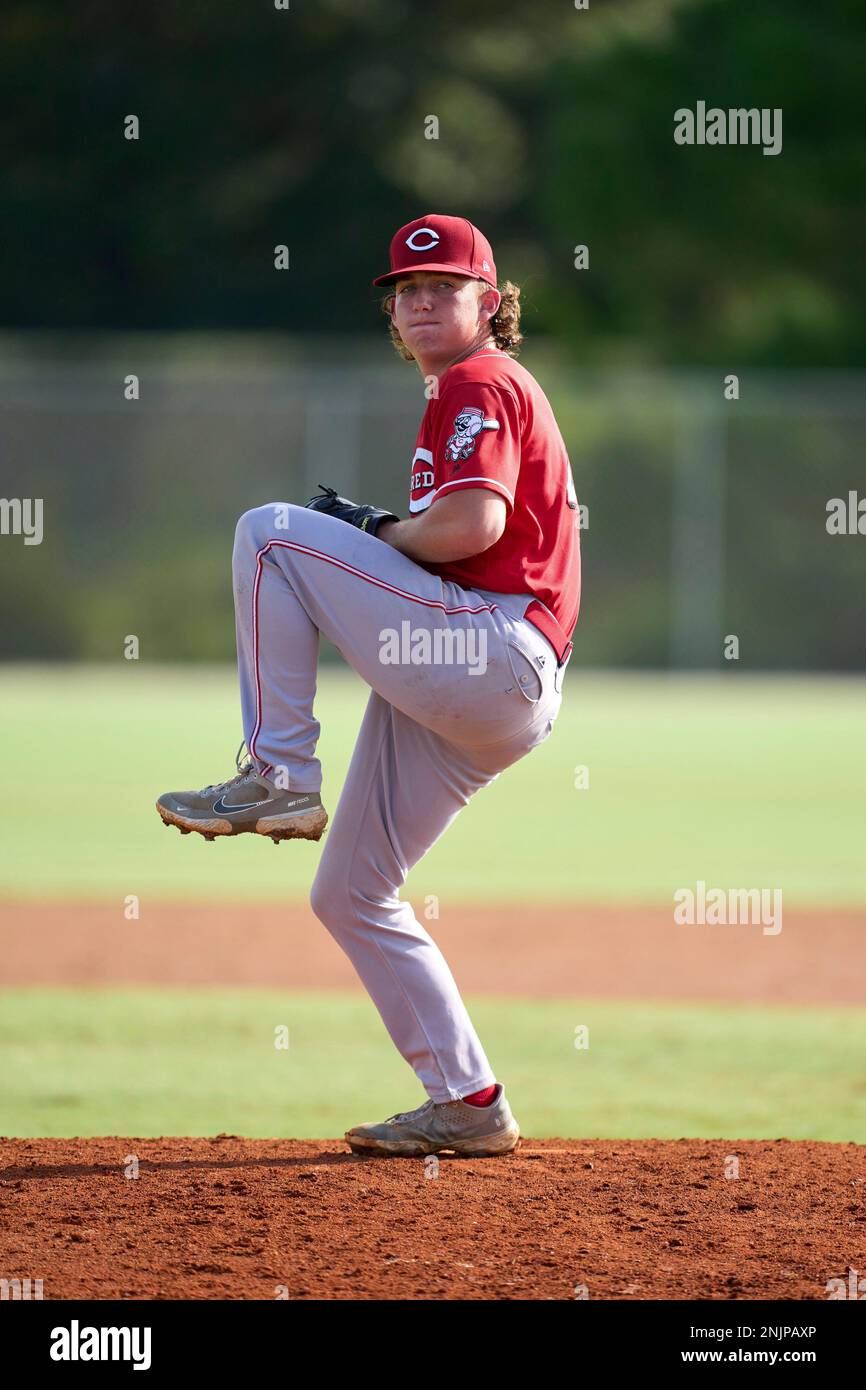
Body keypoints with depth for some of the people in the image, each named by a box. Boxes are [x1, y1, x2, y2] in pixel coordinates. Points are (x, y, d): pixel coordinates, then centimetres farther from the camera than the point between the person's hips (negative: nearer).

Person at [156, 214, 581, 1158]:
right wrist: (372, 534, 13)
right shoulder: (482, 393, 28)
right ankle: (468, 1106, 12)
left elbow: (473, 524, -21)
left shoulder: (478, 385, -4)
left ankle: (279, 778, -16)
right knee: (349, 897, 12)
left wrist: (378, 536, -4)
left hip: (493, 652, -10)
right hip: (482, 699, 10)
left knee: (271, 532, -14)